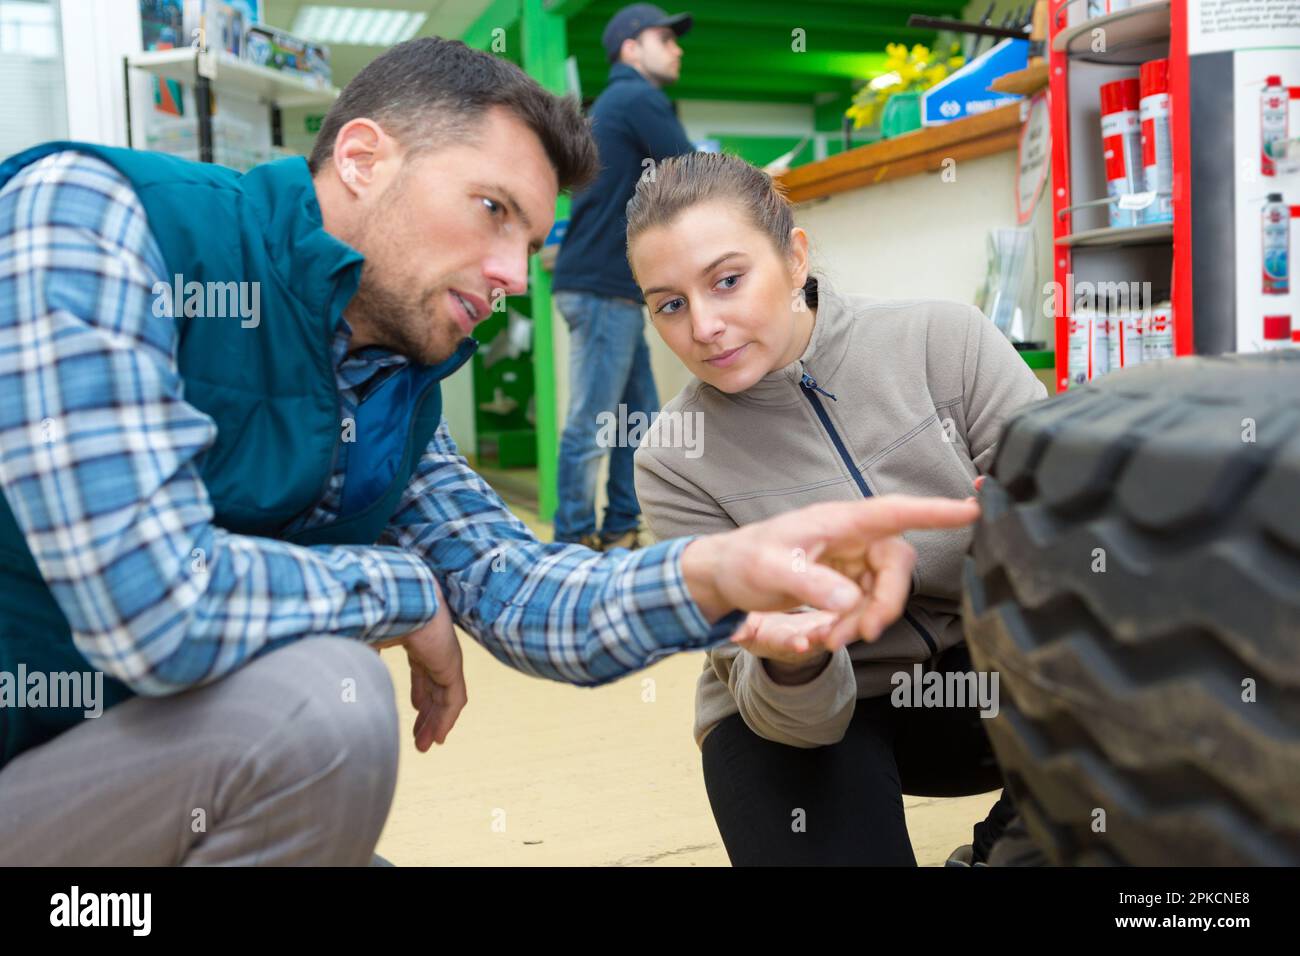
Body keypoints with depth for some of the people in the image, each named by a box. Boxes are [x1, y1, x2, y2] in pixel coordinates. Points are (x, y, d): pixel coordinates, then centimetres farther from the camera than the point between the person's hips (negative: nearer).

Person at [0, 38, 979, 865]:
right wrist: (404, 589, -15)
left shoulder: (398, 397, 1)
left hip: (186, 791, 7)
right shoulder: (97, 215, -22)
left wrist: (712, 573, -22)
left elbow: (514, 593, -2)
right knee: (320, 701, -29)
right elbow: (153, 611, -33)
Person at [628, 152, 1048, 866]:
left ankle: (1004, 851, 1)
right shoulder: (675, 464, -13)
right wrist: (789, 659, -39)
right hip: (801, 715, 0)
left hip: (979, 675, 1)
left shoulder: (942, 341, -13)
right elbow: (800, 714, -15)